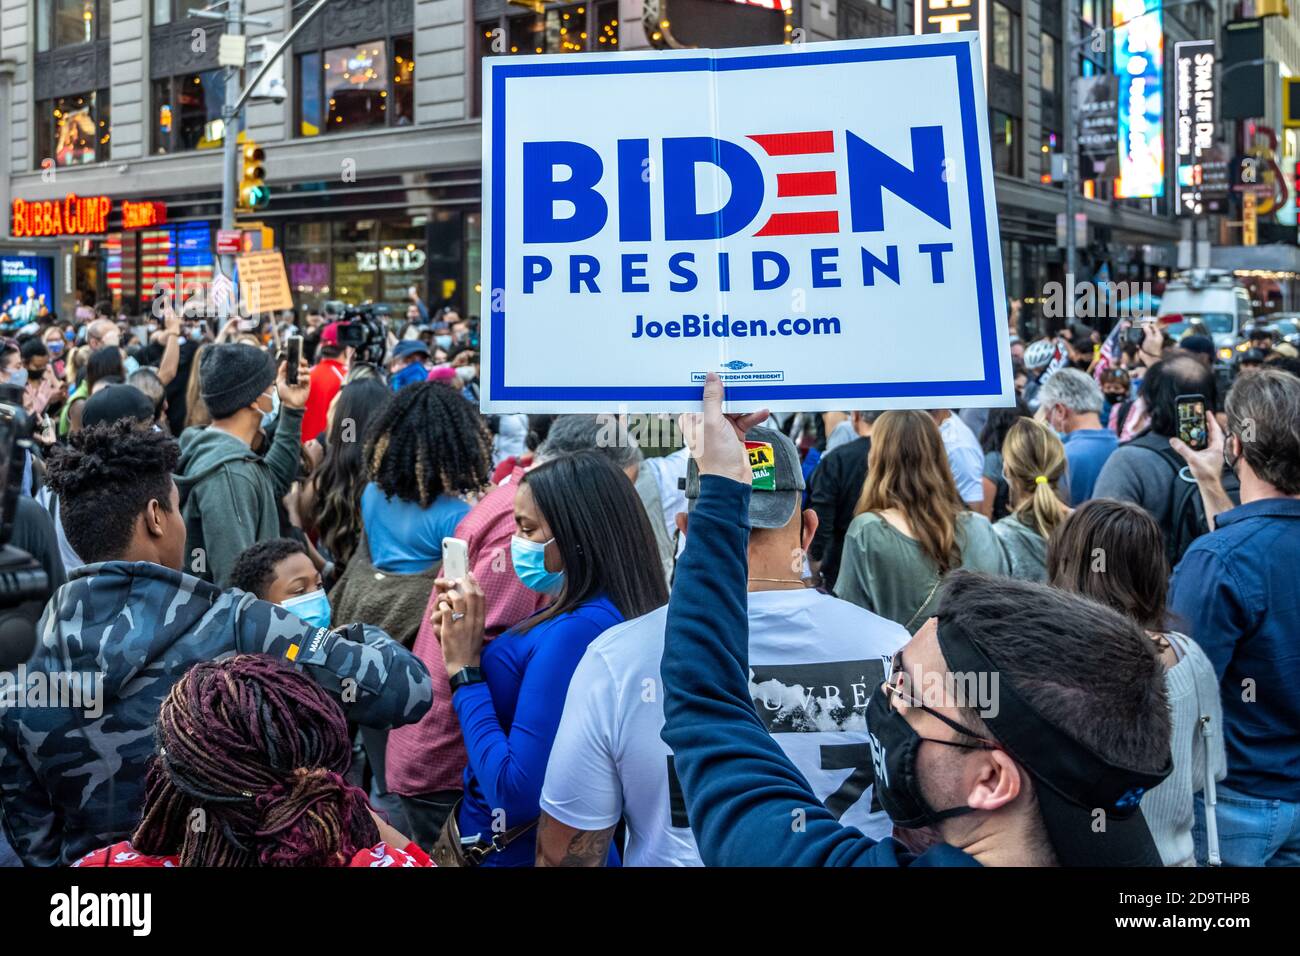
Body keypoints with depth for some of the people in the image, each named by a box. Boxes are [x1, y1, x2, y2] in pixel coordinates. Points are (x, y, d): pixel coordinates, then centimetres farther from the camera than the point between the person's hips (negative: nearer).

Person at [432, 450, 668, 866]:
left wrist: (464, 670, -19)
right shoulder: (611, 612, 2)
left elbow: (515, 792, -26)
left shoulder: (575, 631, -26)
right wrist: (473, 653, -1)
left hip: (517, 851, -8)